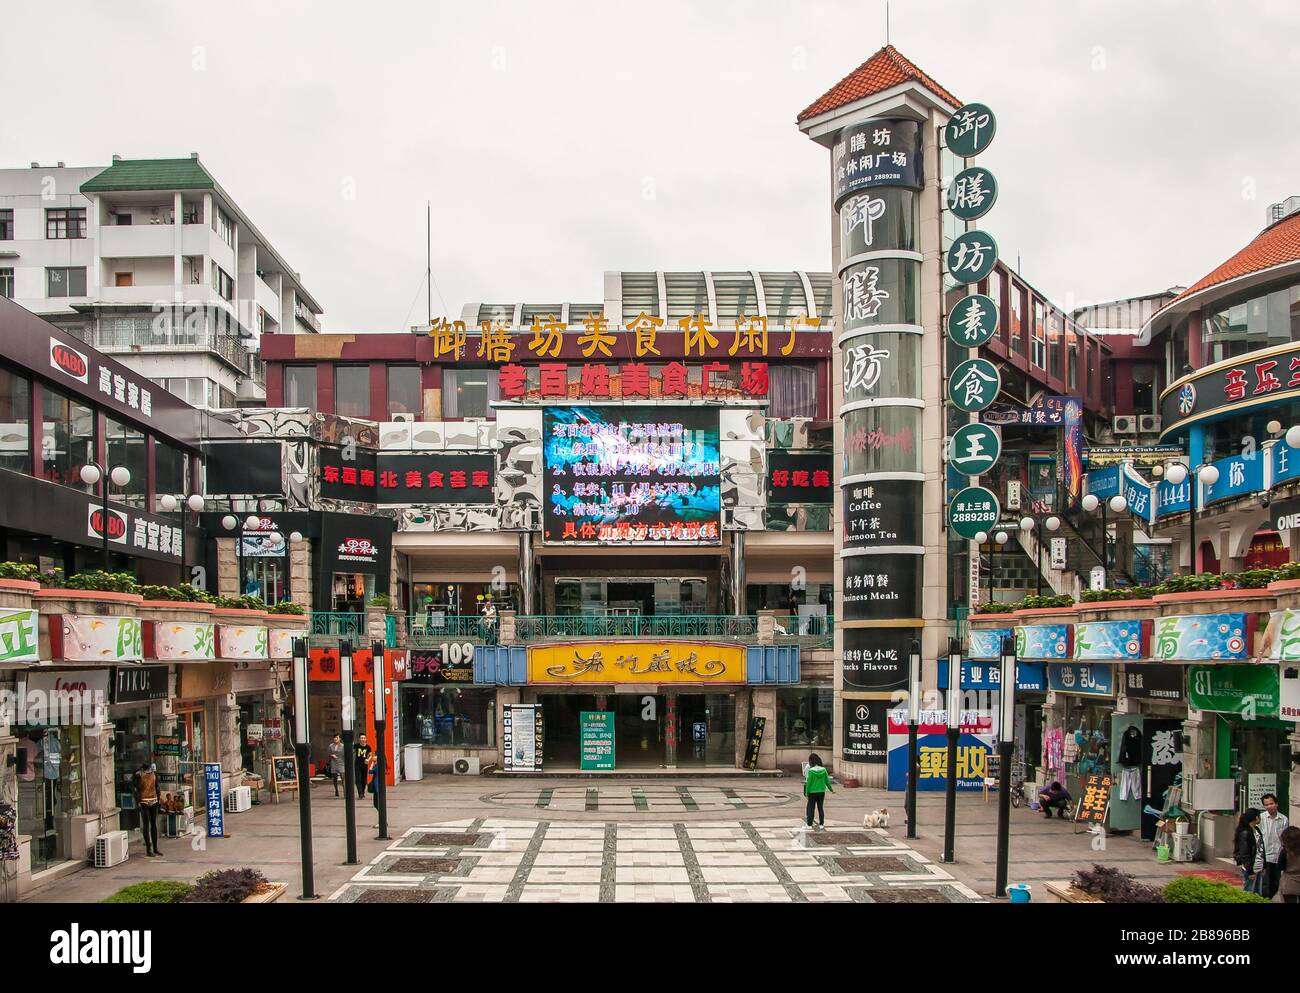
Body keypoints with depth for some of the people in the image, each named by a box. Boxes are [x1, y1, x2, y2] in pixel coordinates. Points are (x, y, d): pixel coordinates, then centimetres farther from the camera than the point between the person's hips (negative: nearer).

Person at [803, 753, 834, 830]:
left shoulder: (811, 770, -14)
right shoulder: (823, 770, -3)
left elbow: (809, 782, -12)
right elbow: (827, 781, 3)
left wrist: (807, 793, -4)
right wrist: (831, 789, 17)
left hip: (812, 792, -4)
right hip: (821, 791, 4)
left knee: (810, 808, 6)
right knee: (821, 808, 13)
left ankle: (809, 824, 8)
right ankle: (821, 824, 16)